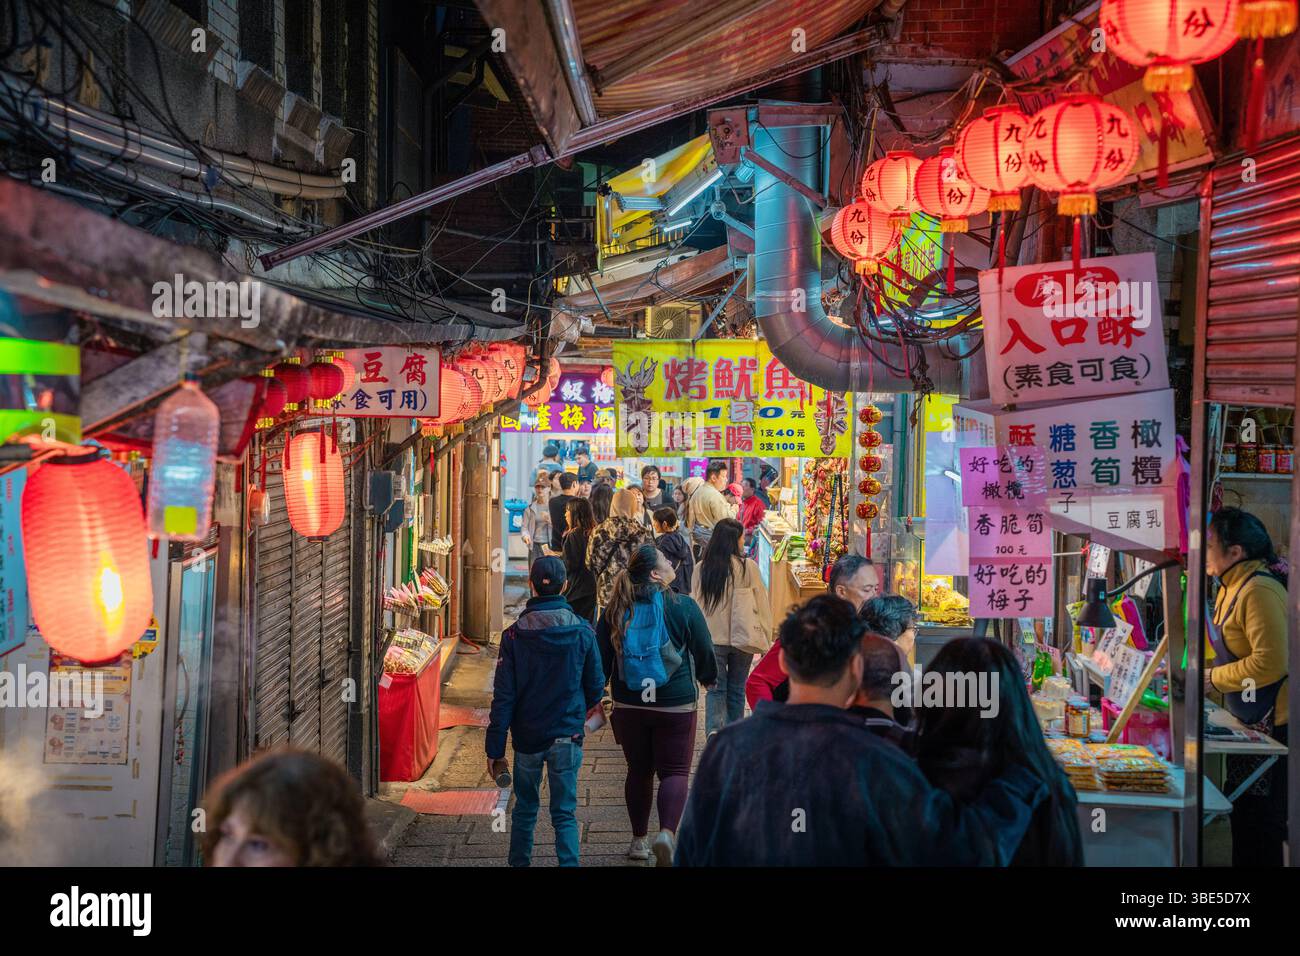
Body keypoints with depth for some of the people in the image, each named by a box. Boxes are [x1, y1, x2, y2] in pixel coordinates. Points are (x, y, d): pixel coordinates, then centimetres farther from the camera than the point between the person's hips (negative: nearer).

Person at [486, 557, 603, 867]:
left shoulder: (514, 634, -9)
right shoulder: (582, 631, -7)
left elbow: (503, 696, -8)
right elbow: (596, 686, 2)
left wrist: (495, 749, -3)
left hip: (527, 737, 1)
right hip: (567, 737, 0)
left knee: (525, 810, 18)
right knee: (565, 814, 8)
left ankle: (519, 862, 27)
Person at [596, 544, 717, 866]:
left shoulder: (615, 610, -1)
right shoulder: (683, 607, -11)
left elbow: (601, 658, 5)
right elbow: (704, 652, -2)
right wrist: (707, 678, 19)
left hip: (629, 704, 4)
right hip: (675, 704, -4)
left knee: (639, 770, 17)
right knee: (675, 771, 3)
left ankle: (639, 840, 24)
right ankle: (667, 832, -18)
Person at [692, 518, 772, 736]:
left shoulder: (701, 568, -3)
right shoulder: (747, 567, -11)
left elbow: (695, 604, 4)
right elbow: (762, 604, -5)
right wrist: (765, 637, 4)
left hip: (711, 638, 1)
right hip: (742, 637, -1)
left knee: (715, 688, 9)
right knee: (736, 689, 14)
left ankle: (713, 728, -11)